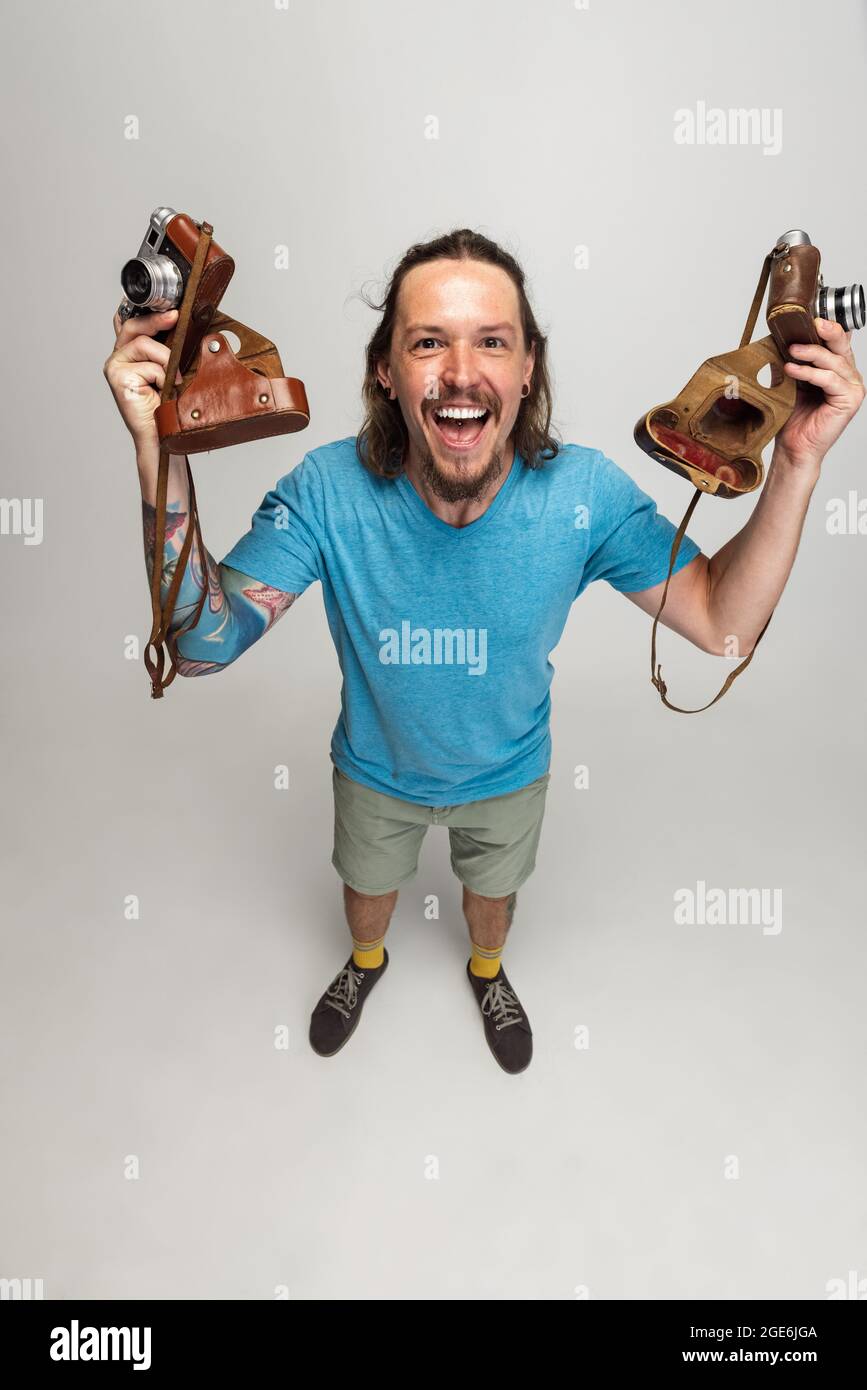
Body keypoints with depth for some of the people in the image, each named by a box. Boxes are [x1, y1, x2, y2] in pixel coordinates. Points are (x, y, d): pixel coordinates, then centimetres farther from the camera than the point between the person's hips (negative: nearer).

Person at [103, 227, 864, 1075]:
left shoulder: (585, 493, -29)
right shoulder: (327, 490, -31)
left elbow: (724, 624, -23)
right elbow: (202, 644, -33)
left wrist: (797, 464, -37)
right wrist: (160, 452, -46)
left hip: (507, 776, 1)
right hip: (376, 771, 0)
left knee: (493, 893, 31)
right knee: (369, 889, 31)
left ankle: (487, 971, 70)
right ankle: (366, 961, 70)